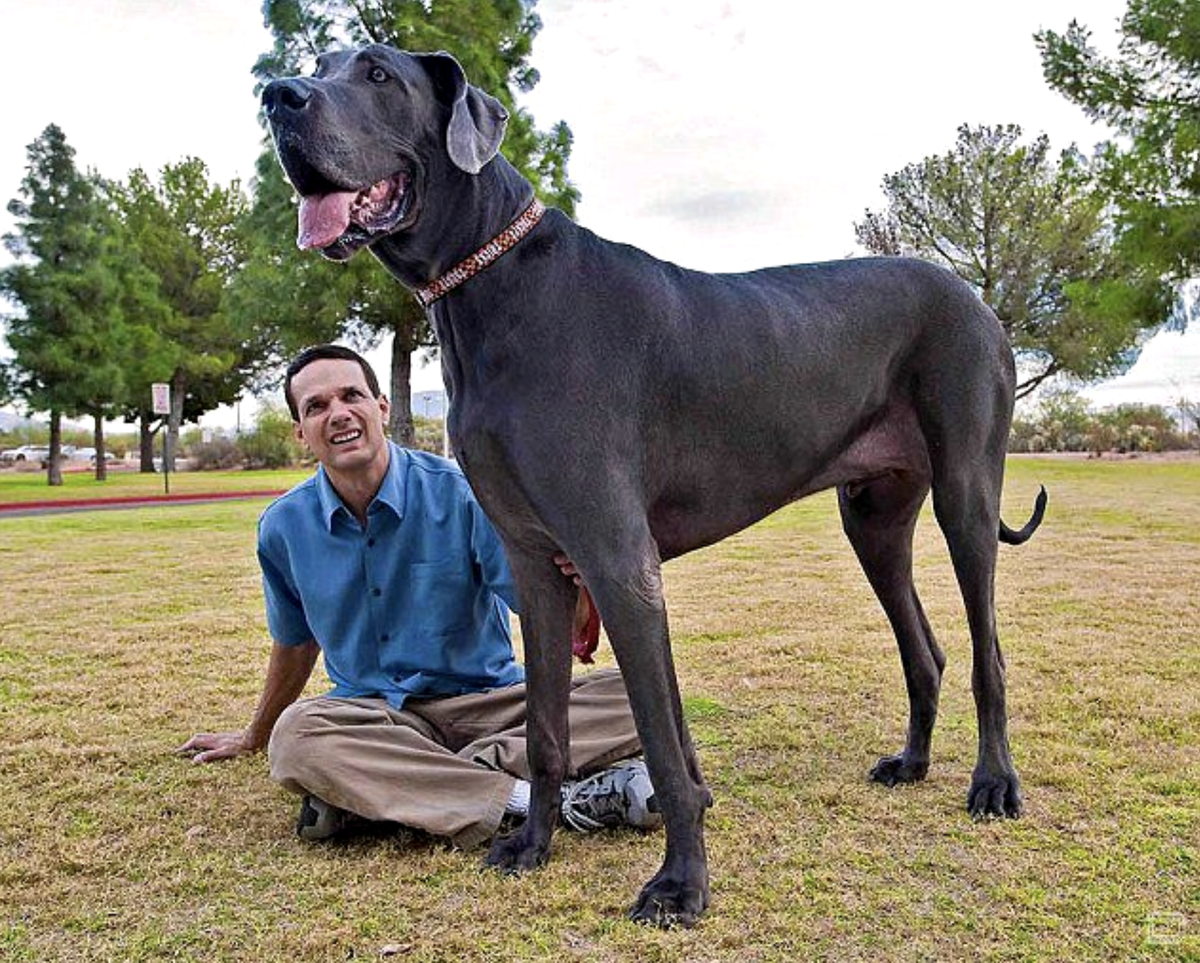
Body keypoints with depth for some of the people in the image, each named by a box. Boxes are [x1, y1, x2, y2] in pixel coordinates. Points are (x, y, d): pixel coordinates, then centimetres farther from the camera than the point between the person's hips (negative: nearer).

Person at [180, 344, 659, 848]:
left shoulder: (459, 494, -10)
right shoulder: (284, 527, 2)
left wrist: (578, 577, -40)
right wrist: (252, 738, 32)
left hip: (486, 700, 0)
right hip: (371, 715, 1)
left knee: (629, 696, -25)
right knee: (295, 737, -34)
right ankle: (539, 800, -32)